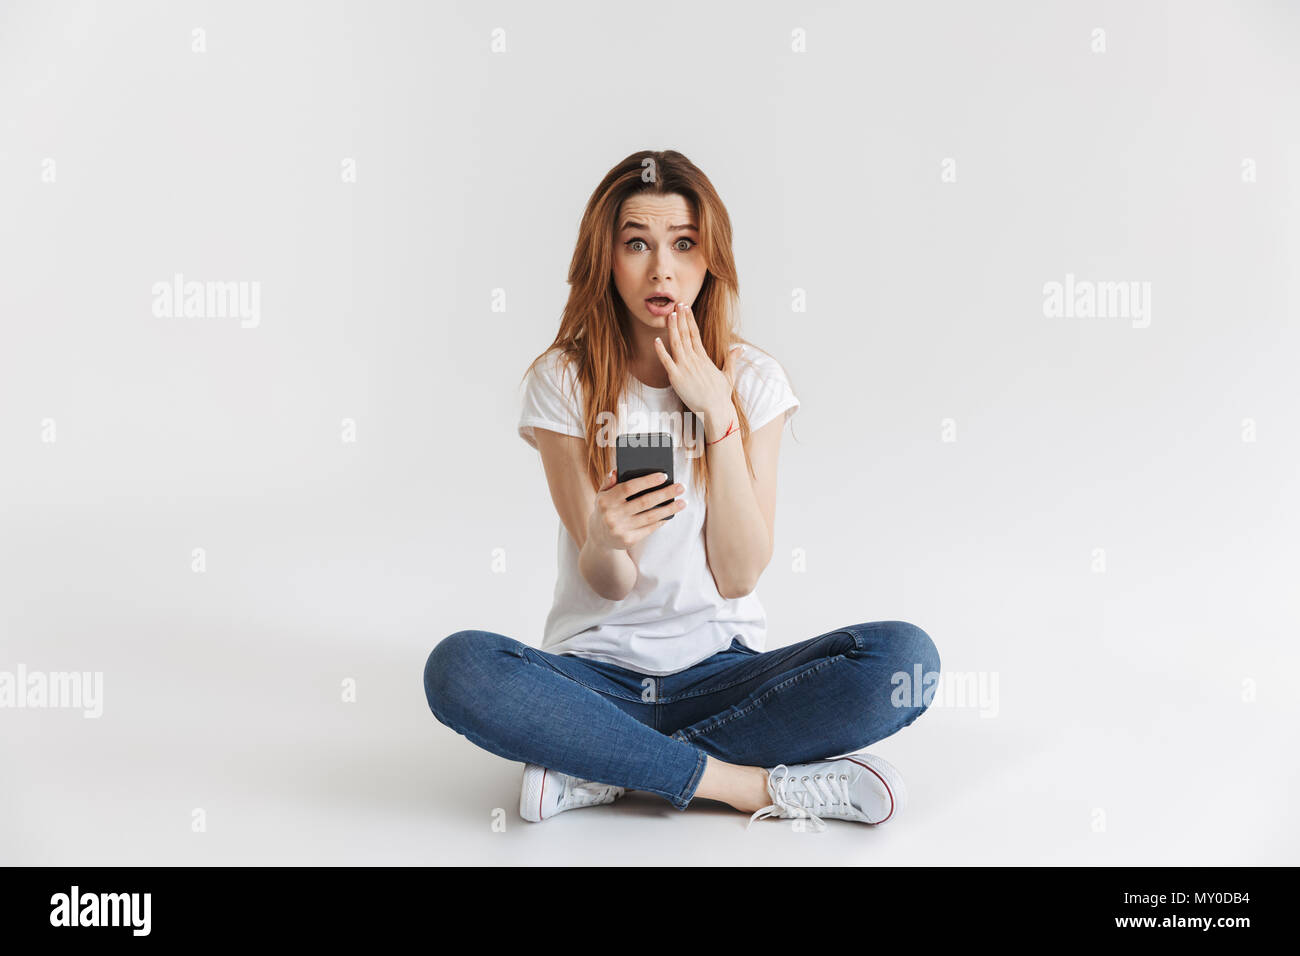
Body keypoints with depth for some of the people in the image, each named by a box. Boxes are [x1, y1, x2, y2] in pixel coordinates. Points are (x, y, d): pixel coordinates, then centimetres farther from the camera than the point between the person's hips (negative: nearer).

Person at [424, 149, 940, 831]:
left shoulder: (752, 379, 0)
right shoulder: (563, 381, -3)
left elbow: (739, 574, -7)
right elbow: (609, 584, -8)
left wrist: (717, 412, -13)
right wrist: (606, 541, -33)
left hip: (722, 667, 2)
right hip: (597, 669, -1)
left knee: (904, 657, -25)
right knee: (458, 667, -31)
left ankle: (599, 765, -20)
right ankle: (752, 784, -23)